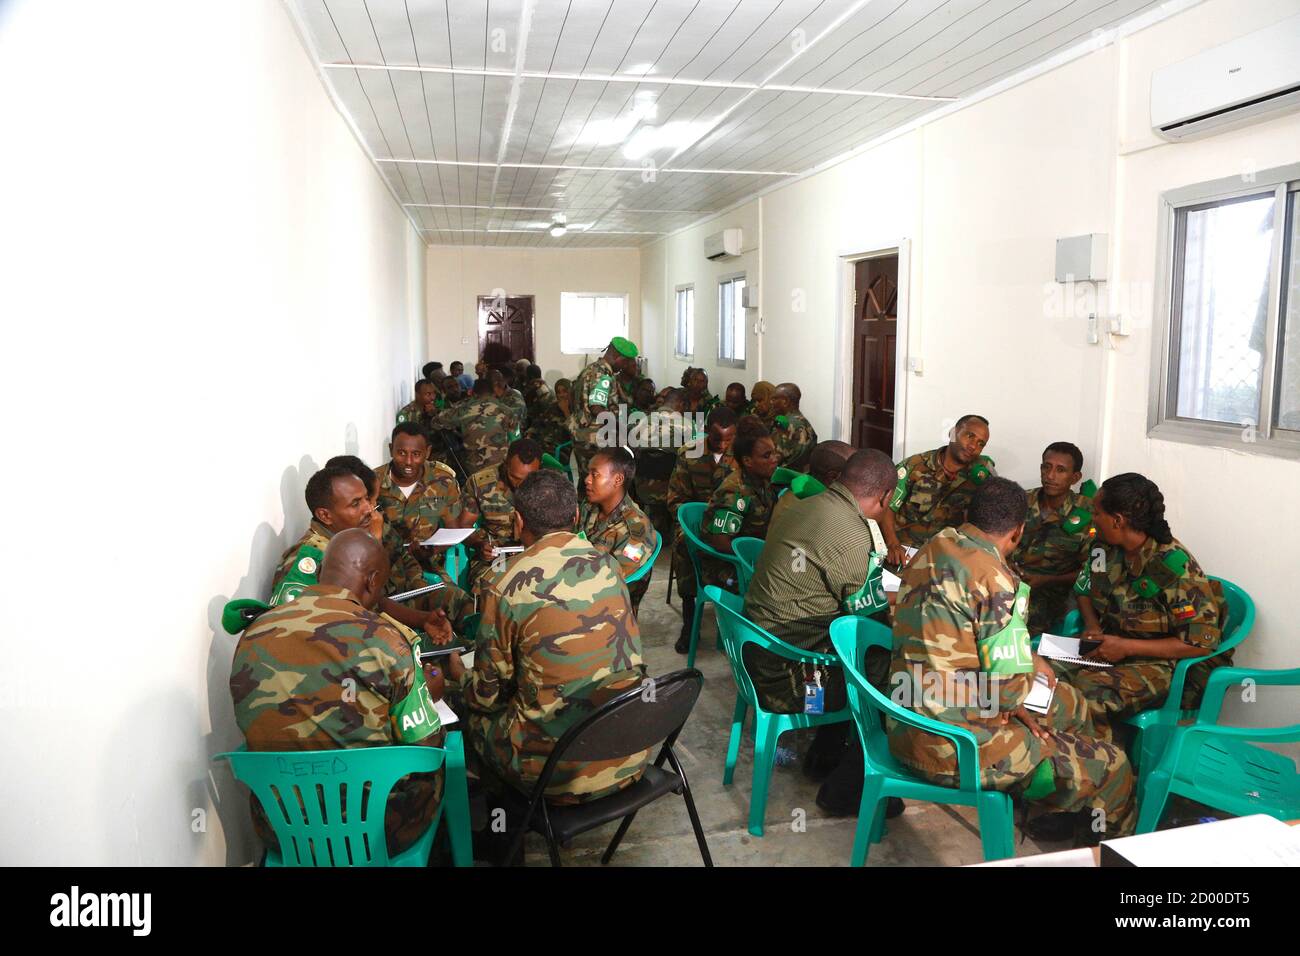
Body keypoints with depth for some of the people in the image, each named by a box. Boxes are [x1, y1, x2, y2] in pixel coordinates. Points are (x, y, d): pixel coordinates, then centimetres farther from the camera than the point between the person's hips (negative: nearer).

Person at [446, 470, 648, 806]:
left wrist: (459, 675, 21)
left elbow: (487, 696, -3)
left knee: (475, 712, 19)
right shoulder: (608, 565, -1)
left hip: (561, 776, -5)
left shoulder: (505, 590, -16)